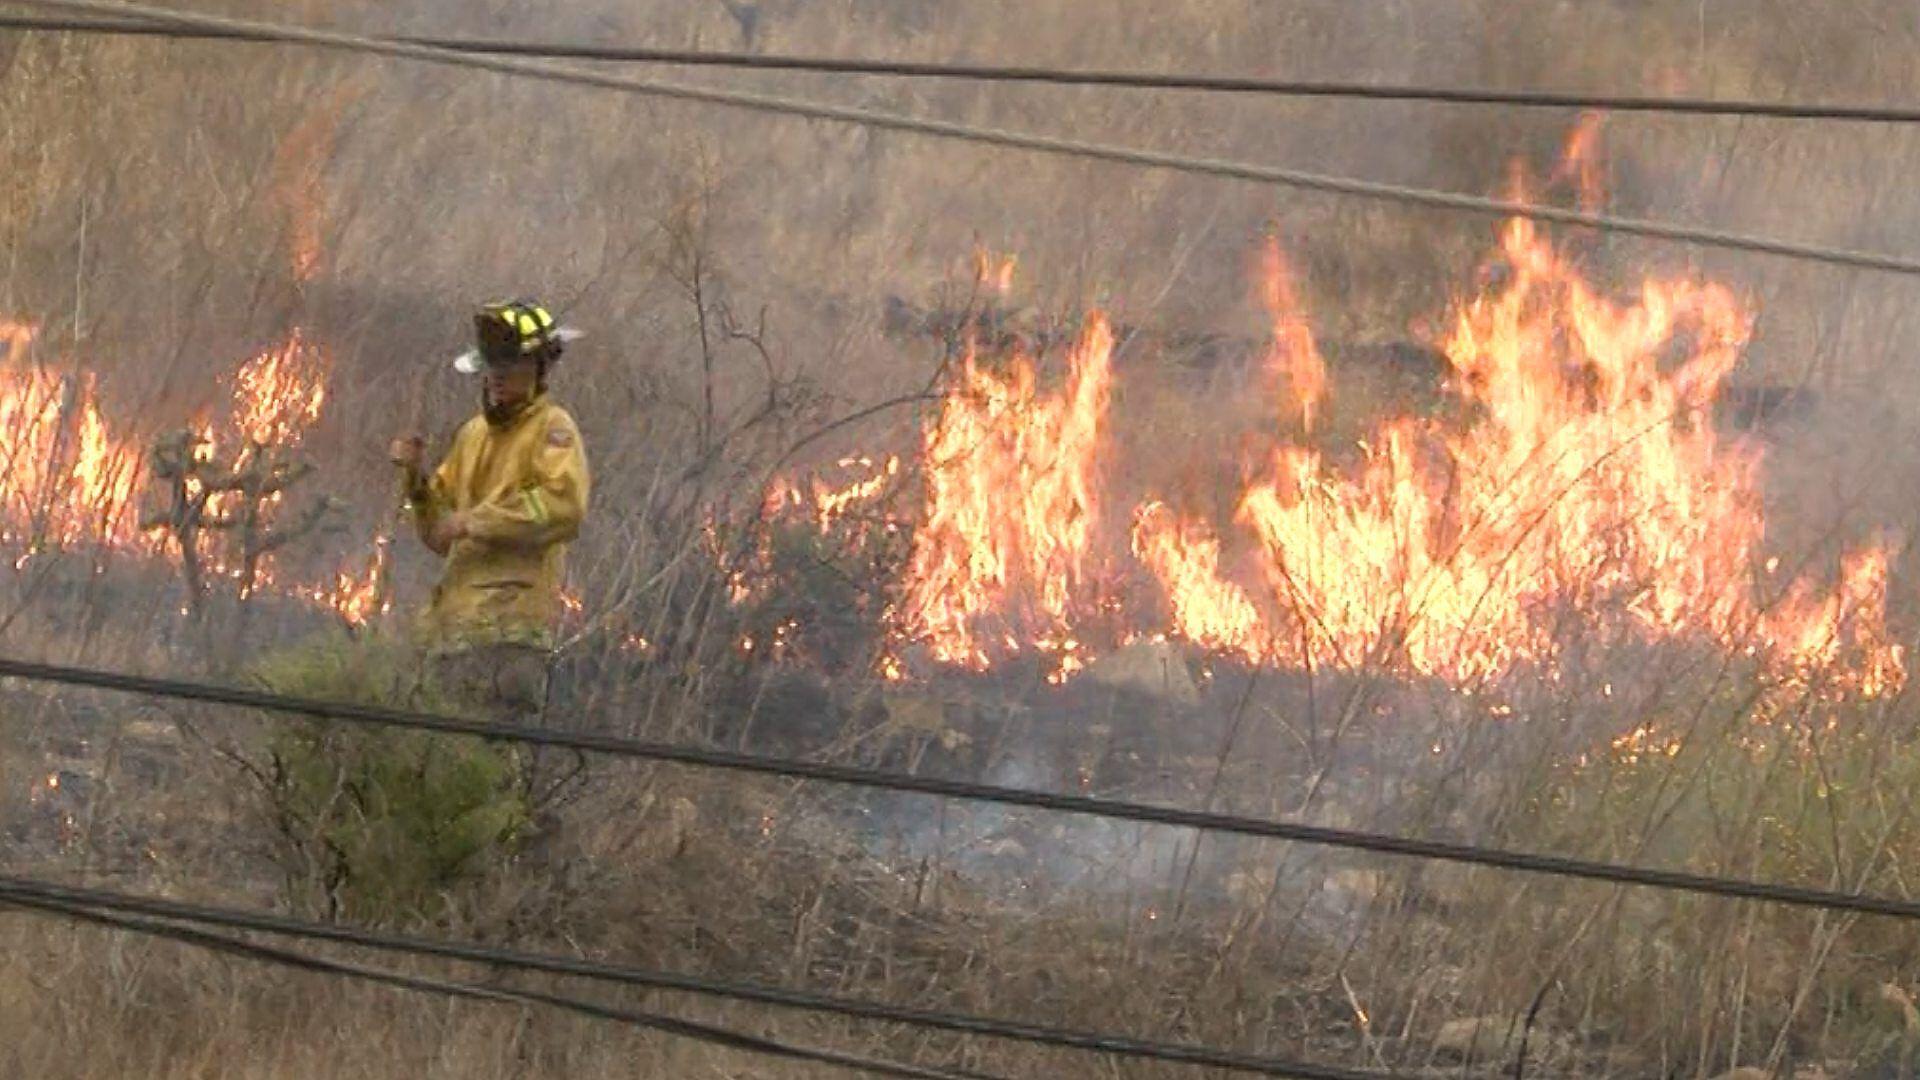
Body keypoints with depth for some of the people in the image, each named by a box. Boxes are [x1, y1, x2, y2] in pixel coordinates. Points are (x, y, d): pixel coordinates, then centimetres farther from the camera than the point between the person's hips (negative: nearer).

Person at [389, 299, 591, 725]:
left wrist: (476, 521, -14)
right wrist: (416, 478, 7)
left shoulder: (552, 428, 0)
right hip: (457, 623, 8)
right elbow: (440, 535, 26)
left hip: (512, 627, -8)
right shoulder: (473, 434, 24)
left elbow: (565, 505, -20)